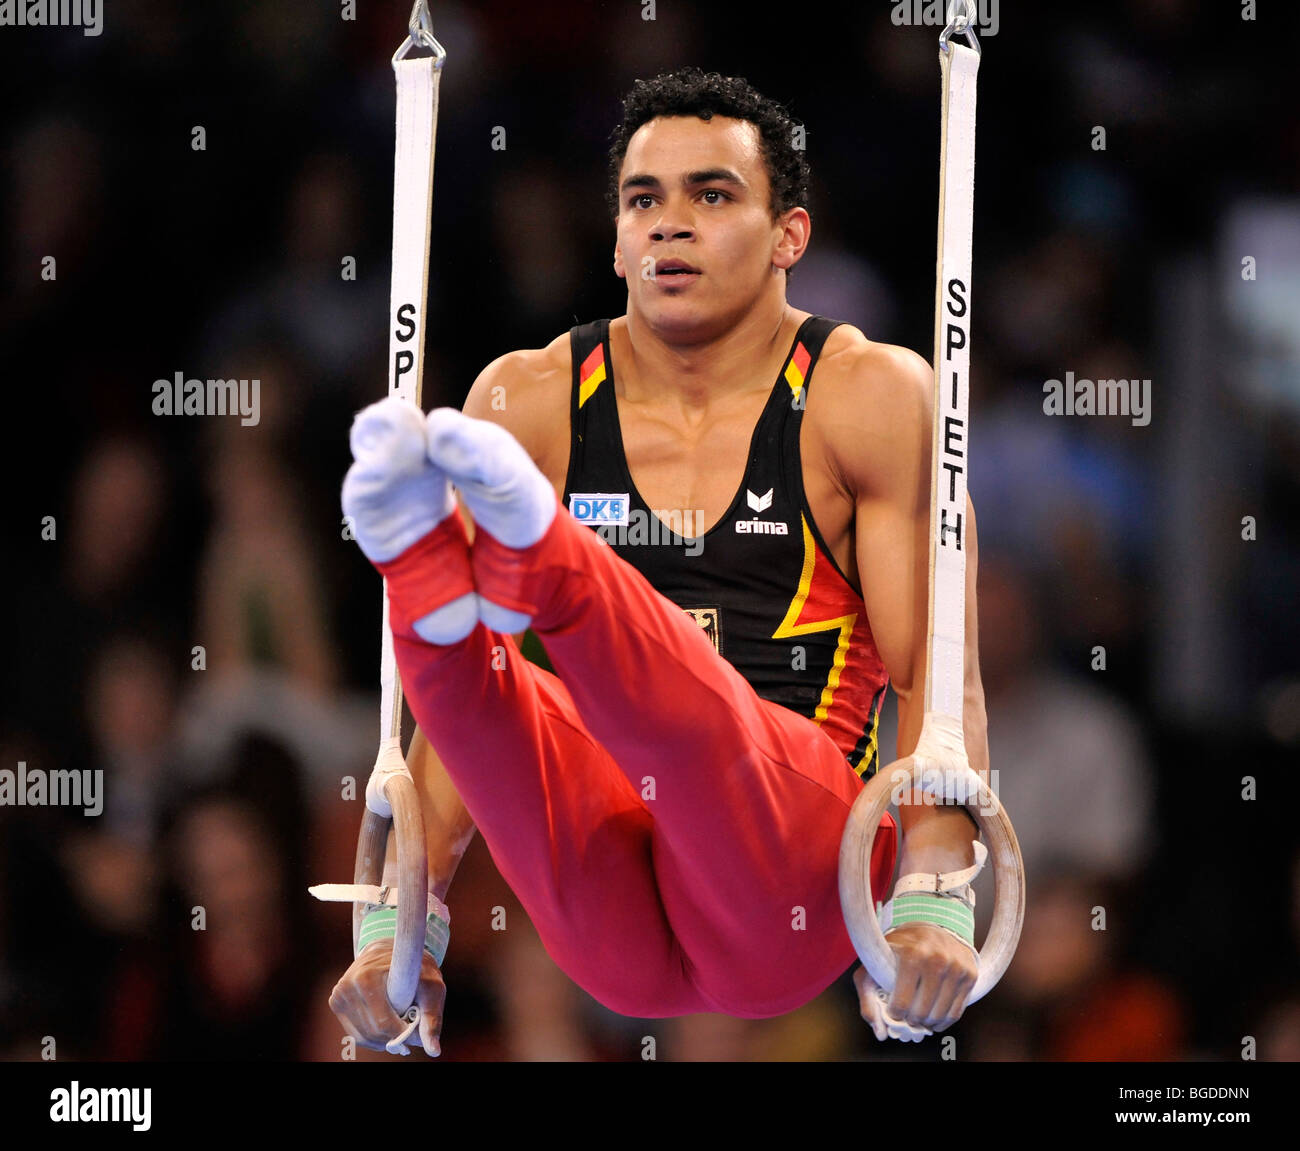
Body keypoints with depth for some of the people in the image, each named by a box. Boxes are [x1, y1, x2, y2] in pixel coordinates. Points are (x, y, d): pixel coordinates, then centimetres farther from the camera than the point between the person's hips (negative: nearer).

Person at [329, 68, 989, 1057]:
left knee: (703, 715, -36)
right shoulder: (529, 403, 12)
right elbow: (458, 720, 10)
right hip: (613, 942, 3)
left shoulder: (869, 399, 6)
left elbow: (939, 677, -2)